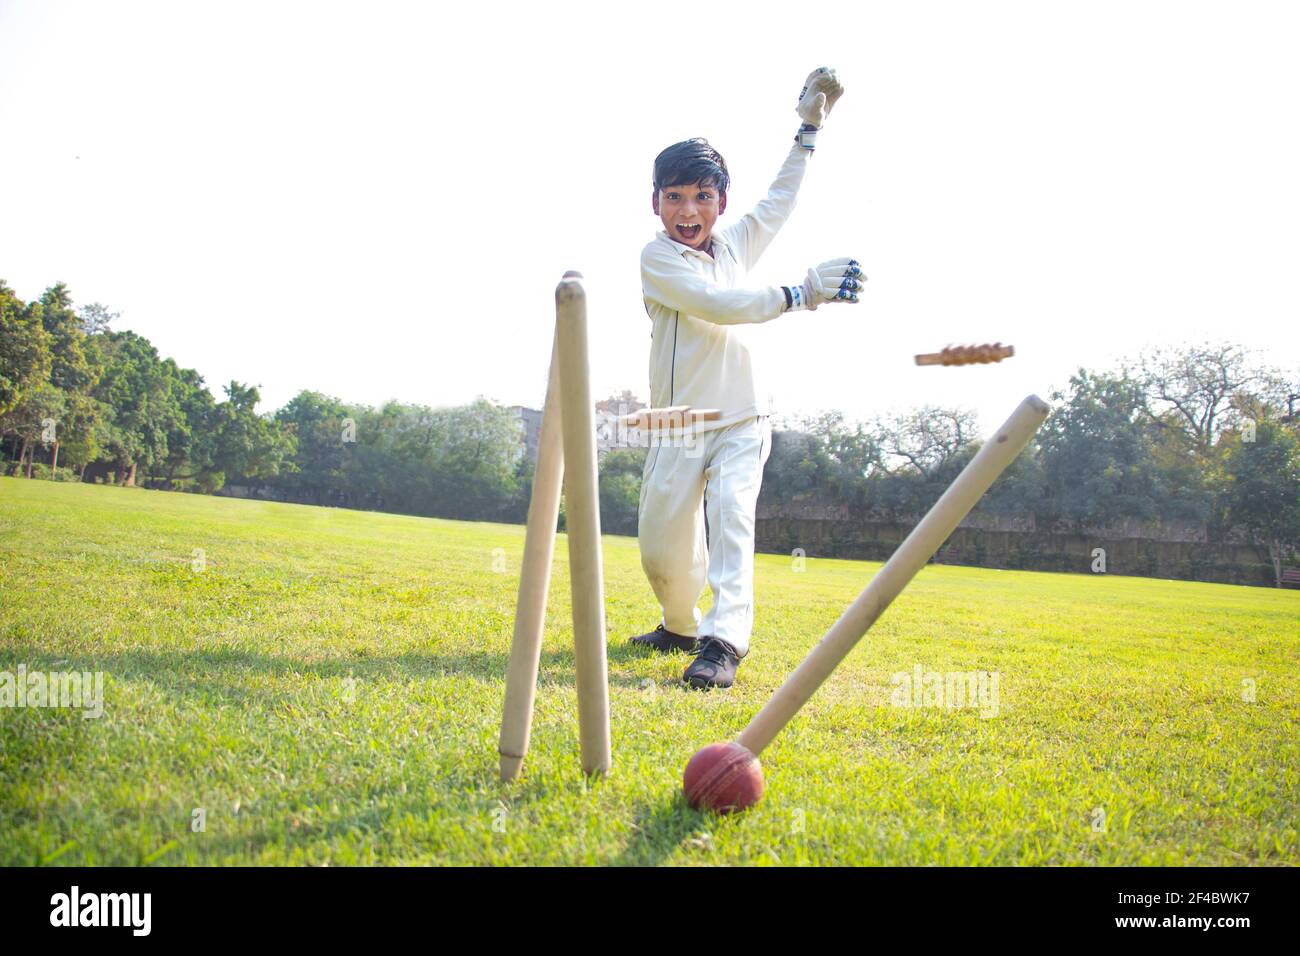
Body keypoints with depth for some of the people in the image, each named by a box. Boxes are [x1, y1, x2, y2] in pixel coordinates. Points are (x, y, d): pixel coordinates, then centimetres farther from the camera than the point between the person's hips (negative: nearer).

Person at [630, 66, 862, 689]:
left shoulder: (733, 245, 10)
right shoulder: (657, 257, -6)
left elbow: (779, 201, 25)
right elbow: (716, 306, -20)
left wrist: (808, 128, 24)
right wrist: (801, 293, -25)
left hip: (742, 422, 3)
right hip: (679, 427, -2)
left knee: (730, 514, -21)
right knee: (661, 549, 2)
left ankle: (724, 640, -28)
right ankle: (681, 626, 31)